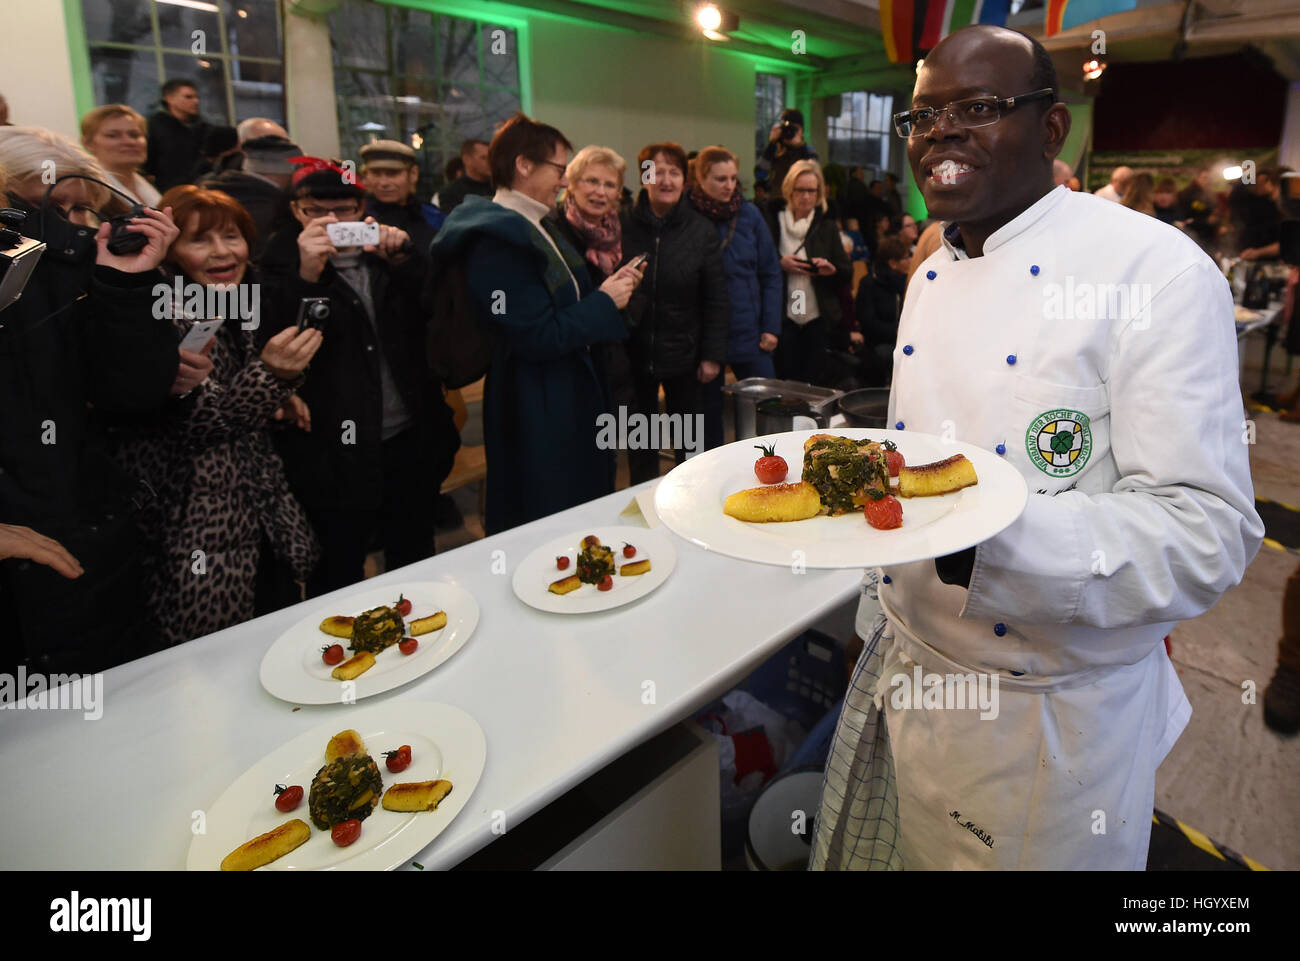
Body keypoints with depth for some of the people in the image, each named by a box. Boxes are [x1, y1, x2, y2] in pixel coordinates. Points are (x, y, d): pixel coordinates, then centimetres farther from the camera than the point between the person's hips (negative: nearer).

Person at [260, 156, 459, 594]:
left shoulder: (389, 253, 8)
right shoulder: (280, 265, -3)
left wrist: (403, 260, -18)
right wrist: (307, 276, -29)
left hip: (411, 443, 4)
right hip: (335, 456, -4)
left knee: (415, 566, 18)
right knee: (337, 580, 9)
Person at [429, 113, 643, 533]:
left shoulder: (538, 228, 11)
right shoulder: (497, 240, -20)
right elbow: (537, 338, -25)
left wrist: (610, 287, 3)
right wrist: (604, 302, -15)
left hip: (570, 395, 10)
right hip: (536, 413, -10)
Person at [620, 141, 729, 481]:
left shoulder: (702, 232, -2)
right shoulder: (625, 228, -2)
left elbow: (716, 299, -2)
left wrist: (713, 355, -6)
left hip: (683, 355, 0)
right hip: (634, 353, 1)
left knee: (690, 446, 11)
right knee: (640, 449, 13)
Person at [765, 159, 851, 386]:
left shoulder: (827, 227, 11)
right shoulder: (771, 222, 4)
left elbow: (848, 271, 9)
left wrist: (832, 269, -13)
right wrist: (780, 264, -14)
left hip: (818, 316, 2)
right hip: (783, 316, -1)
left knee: (812, 380, 2)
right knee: (785, 379, 0)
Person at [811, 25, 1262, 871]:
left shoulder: (1156, 271, -17)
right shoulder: (932, 277, 6)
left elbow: (1208, 532, -23)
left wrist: (988, 531, -37)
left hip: (1051, 724, -6)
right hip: (904, 675, 6)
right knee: (873, 852, 23)